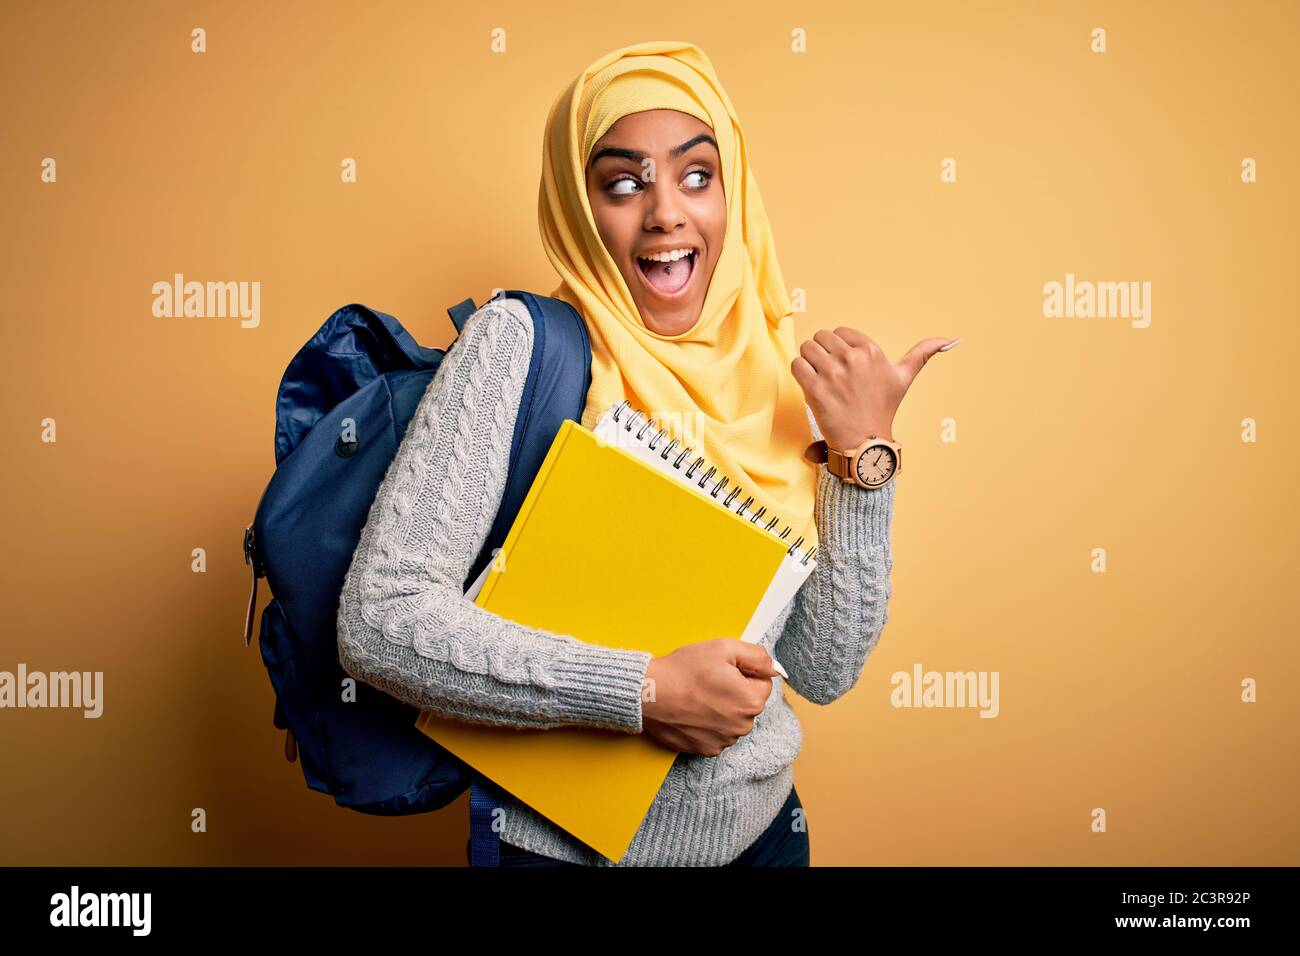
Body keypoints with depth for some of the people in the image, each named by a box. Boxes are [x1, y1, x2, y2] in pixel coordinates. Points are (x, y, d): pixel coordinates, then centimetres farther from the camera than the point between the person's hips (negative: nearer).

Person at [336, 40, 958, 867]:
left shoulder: (778, 373, -2)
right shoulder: (520, 342, -15)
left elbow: (825, 670, -3)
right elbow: (379, 619, -22)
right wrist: (648, 690, -23)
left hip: (766, 827, 5)